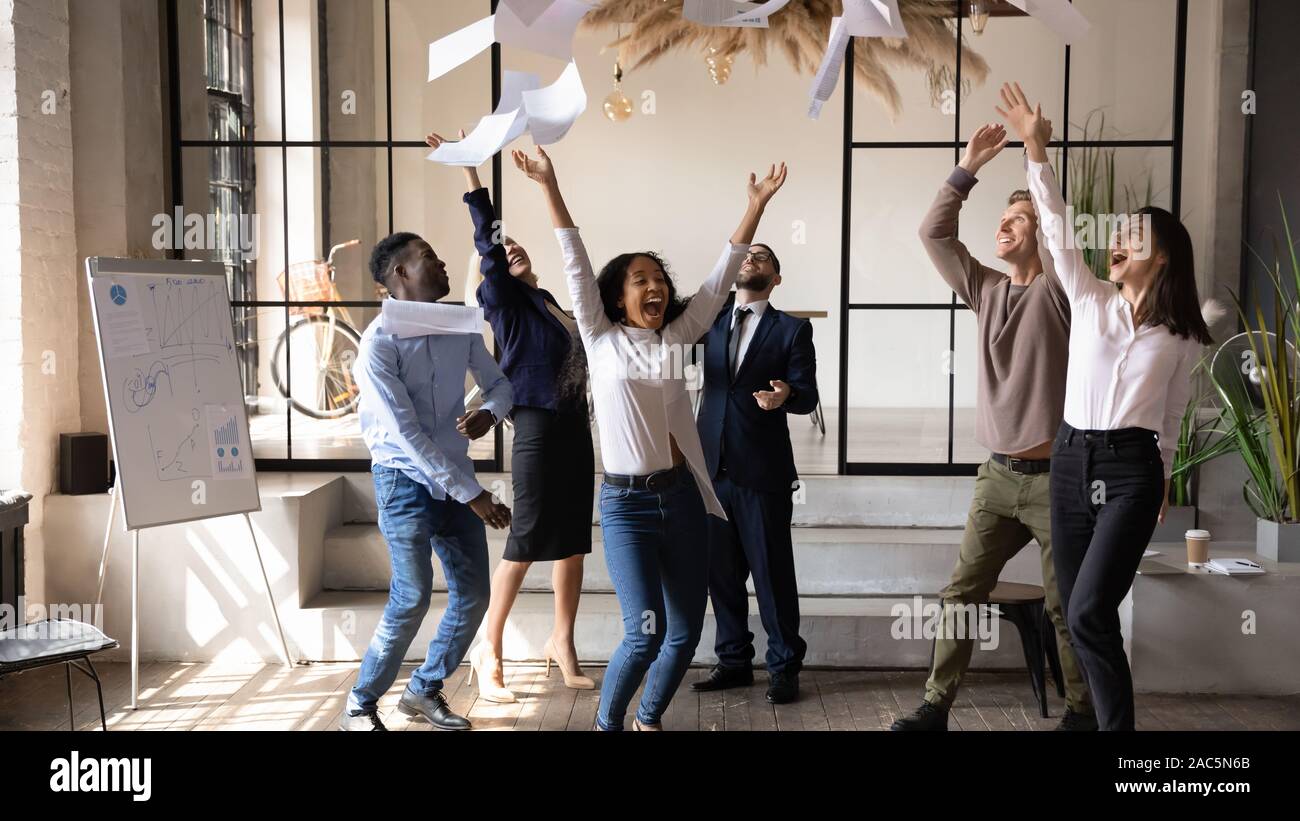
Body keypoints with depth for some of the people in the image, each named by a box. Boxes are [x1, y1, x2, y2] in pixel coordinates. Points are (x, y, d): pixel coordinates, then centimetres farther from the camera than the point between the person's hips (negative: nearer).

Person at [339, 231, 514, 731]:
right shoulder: (379, 344, -15)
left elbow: (499, 382, 14)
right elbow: (406, 434, -18)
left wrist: (488, 413, -12)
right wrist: (472, 494, -18)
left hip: (456, 478, 6)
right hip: (406, 480, -6)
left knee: (473, 596, 6)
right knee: (412, 599, -7)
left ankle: (424, 690, 26)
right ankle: (359, 706, 12)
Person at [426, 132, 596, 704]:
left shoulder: (545, 302, 17)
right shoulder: (506, 299, -3)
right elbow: (487, 241, -15)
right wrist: (469, 170, -19)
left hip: (573, 427, 8)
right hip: (538, 428, -8)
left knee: (573, 539, 9)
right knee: (526, 541, -4)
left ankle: (562, 643, 20)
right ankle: (490, 650, 8)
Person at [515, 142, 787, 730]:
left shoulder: (676, 338, 8)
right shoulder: (601, 340, 1)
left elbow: (722, 276, 6)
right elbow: (576, 265, -5)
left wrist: (757, 204, 1)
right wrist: (550, 189, -10)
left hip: (683, 498, 4)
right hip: (627, 504, -4)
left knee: (686, 631, 7)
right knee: (646, 633, -11)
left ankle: (649, 719, 32)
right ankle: (607, 722, 16)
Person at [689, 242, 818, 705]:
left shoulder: (792, 330, 2)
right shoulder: (713, 318, 14)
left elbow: (808, 395, -5)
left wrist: (786, 395, -26)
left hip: (762, 471, -4)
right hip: (713, 464, 4)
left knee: (772, 572, 1)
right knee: (721, 571, 10)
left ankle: (784, 667, 14)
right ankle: (734, 661, 23)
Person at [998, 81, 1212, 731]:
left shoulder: (1181, 336, 2)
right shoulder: (1089, 300, 5)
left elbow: (1170, 417, 12)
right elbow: (1058, 229, -4)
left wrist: (1162, 479, 17)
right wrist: (1035, 148, -12)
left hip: (1131, 469, -3)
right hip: (1070, 460, 3)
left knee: (1088, 611, -17)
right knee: (1082, 614, 7)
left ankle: (1117, 724, -3)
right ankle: (1105, 715, 22)